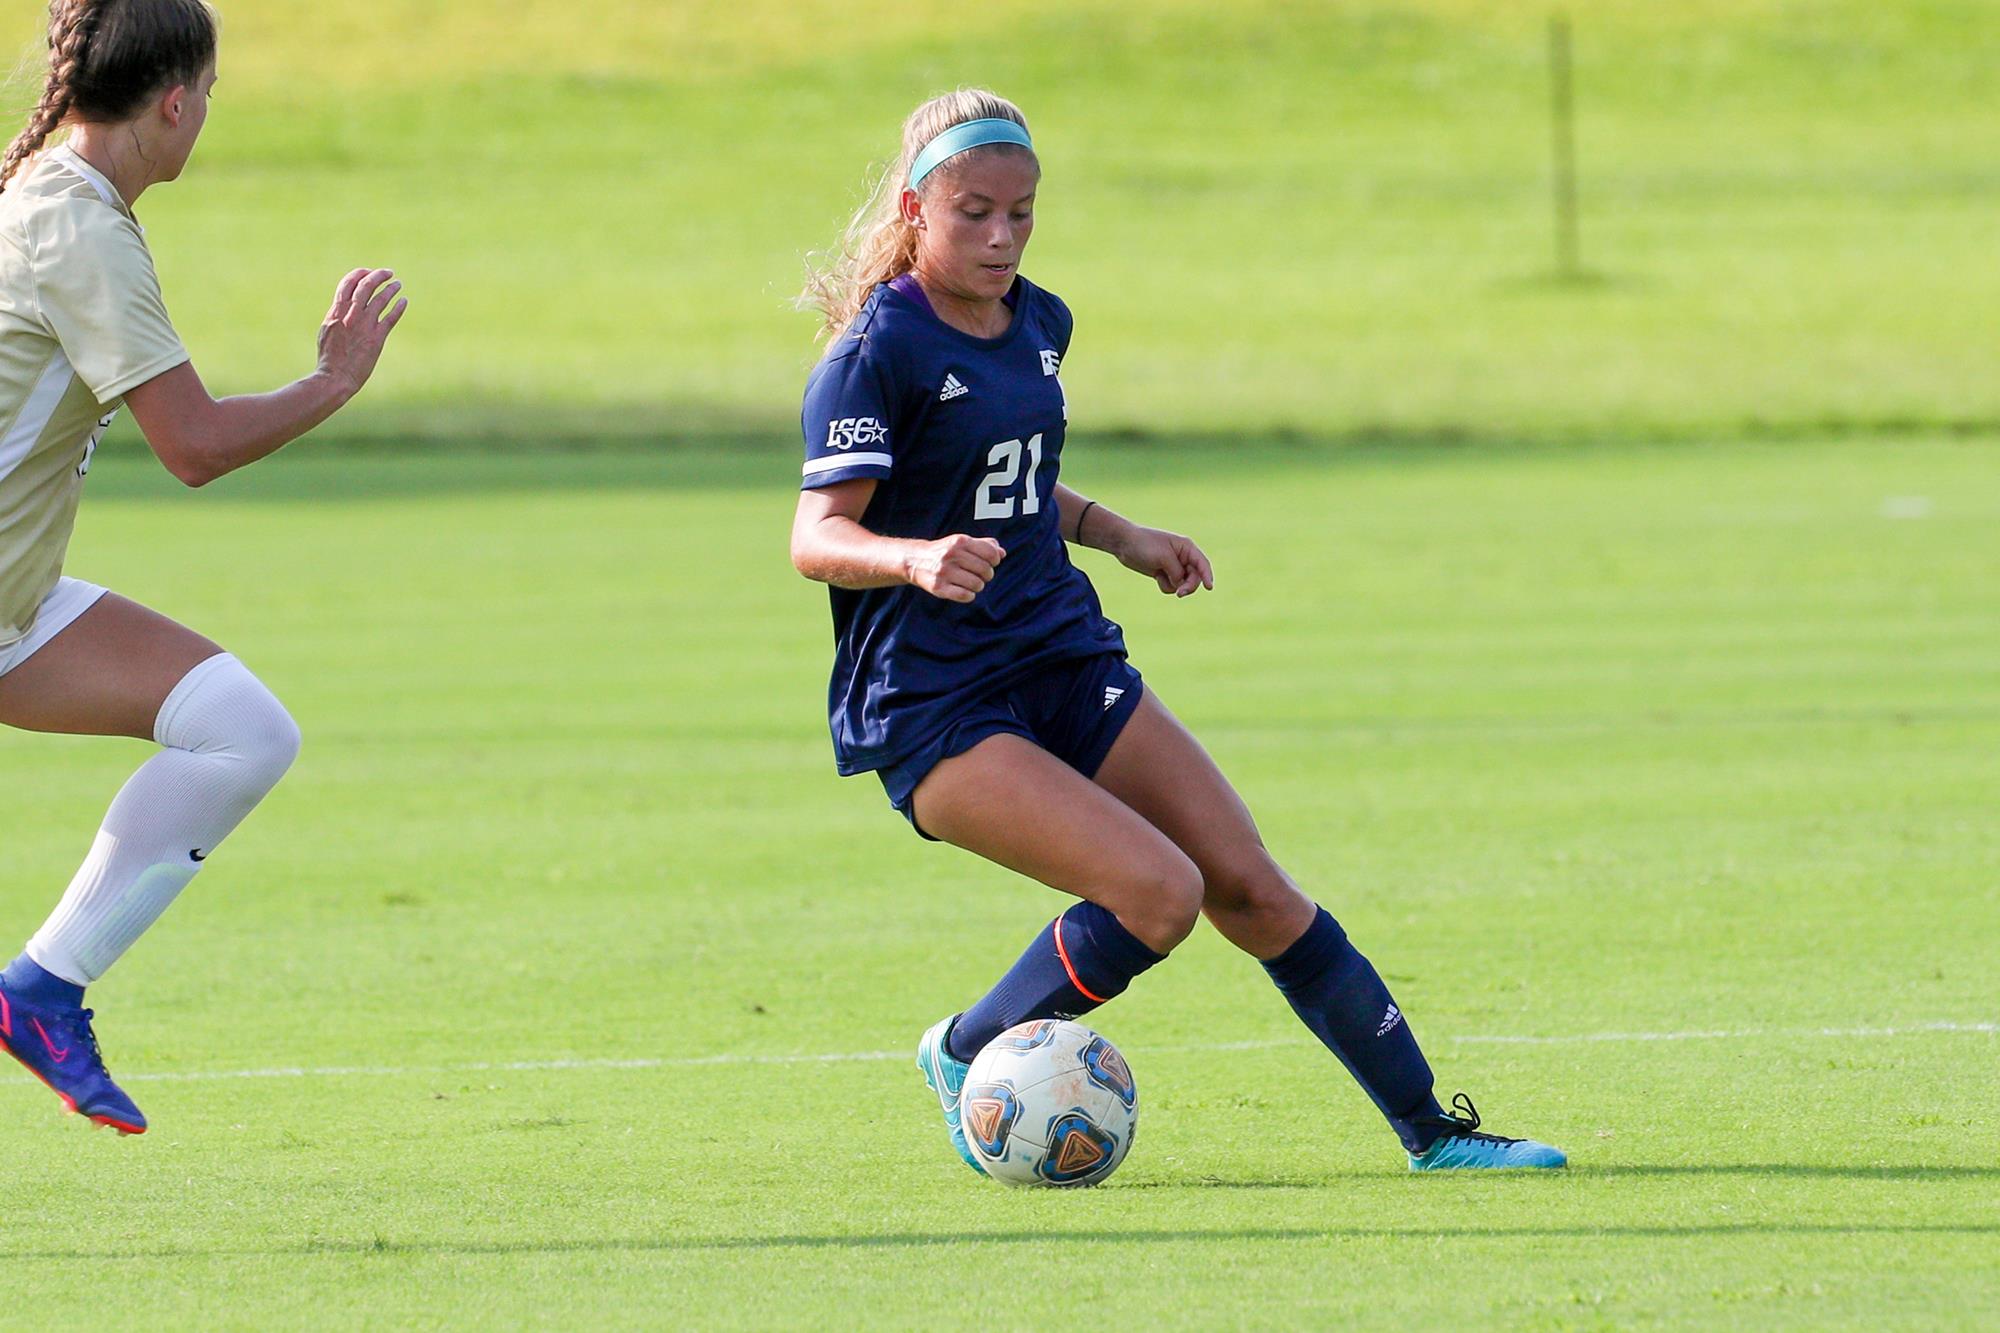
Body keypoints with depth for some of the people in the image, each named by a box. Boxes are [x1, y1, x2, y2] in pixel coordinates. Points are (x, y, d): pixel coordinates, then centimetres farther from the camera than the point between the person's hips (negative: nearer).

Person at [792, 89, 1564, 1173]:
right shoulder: (876, 352, -13)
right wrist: (917, 558, -39)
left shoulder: (1039, 322, 11)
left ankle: (1432, 1132, 8)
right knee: (1159, 893, -23)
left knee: (1252, 891, 0)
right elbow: (818, 536, -21)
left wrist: (1121, 537, 18)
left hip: (1065, 664, 7)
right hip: (929, 707, -7)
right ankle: (965, 1057, -1)